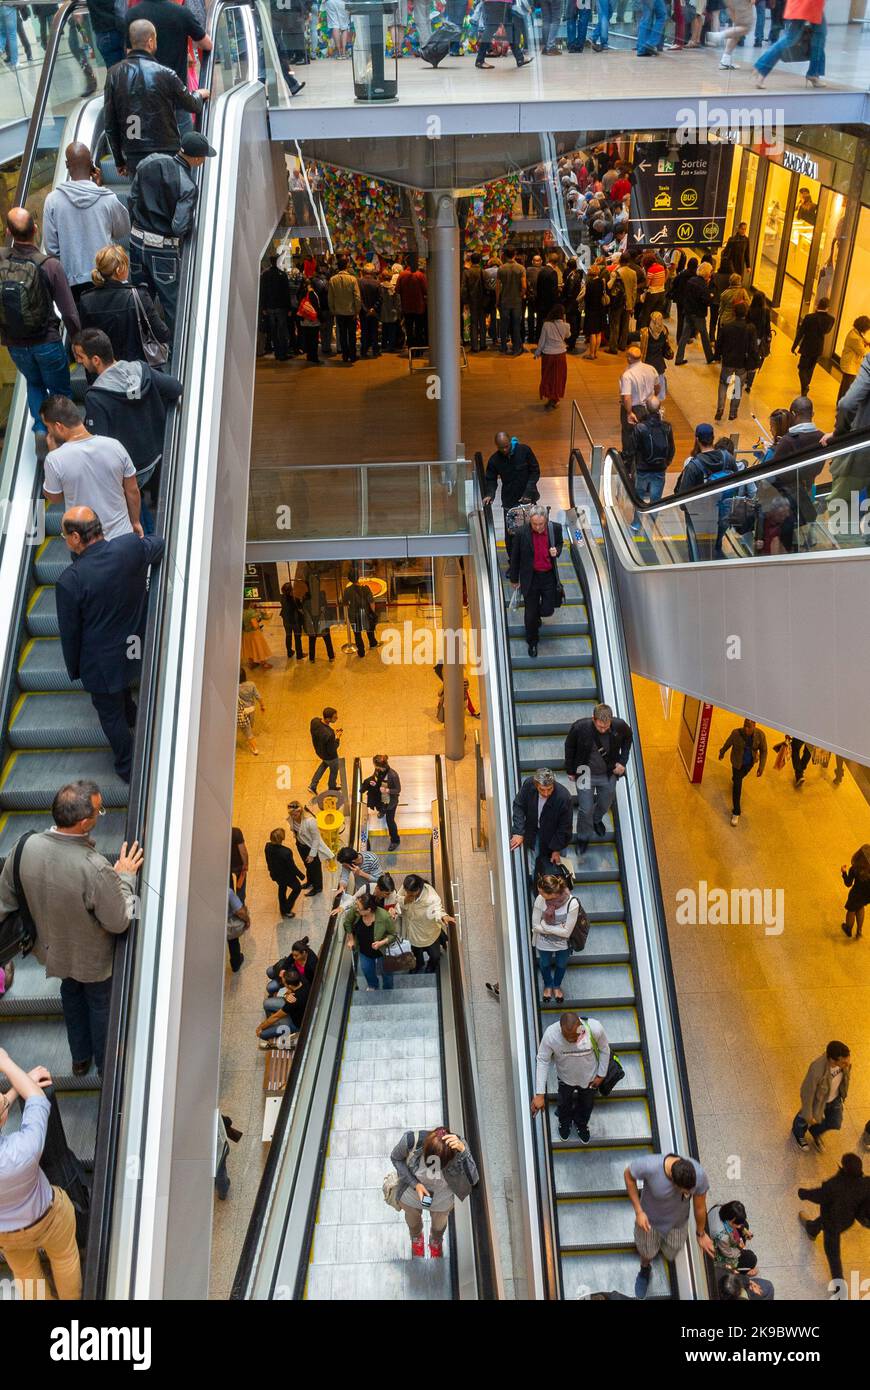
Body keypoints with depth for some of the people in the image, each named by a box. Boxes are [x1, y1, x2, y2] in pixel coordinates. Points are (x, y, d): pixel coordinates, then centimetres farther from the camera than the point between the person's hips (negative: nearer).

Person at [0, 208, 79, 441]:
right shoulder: (50, 266, -22)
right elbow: (69, 312, -19)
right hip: (47, 341, -3)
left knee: (34, 383, 28)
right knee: (60, 391, 19)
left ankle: (40, 429, 13)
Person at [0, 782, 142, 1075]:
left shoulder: (26, 847, -25)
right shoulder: (95, 869, -42)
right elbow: (119, 923, -26)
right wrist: (126, 877, -15)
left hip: (53, 947, 5)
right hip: (92, 957, -4)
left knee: (72, 996, 32)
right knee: (101, 1005, 25)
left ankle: (80, 1059, 54)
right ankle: (106, 1065, 49)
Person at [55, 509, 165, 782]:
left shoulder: (69, 581, -30)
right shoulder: (131, 546, -21)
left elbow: (70, 632, -15)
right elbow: (160, 544, 4)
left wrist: (73, 669, 2)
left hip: (100, 662, -5)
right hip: (135, 648, 5)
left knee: (110, 715, 20)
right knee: (121, 685, 38)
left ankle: (128, 768, 38)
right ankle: (131, 715, 66)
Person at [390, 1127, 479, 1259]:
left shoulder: (457, 1146, -39)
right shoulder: (411, 1140, -39)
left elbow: (473, 1180, -47)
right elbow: (396, 1158, -17)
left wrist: (463, 1150, -60)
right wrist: (415, 1184, -27)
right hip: (411, 1196, 0)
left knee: (439, 1226, 33)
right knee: (413, 1223, 34)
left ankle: (436, 1242, 68)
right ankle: (417, 1238, 69)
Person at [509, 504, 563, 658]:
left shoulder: (555, 528, -12)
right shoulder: (522, 533, -18)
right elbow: (515, 557, -4)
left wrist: (557, 551, -14)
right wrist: (514, 579, 4)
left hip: (549, 576, 2)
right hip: (530, 578, -2)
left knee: (548, 610, 7)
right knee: (530, 613, 9)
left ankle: (536, 616, 45)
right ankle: (532, 642, 33)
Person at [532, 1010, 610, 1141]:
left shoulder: (595, 1028, -39)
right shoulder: (550, 1034, -39)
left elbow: (604, 1049, -16)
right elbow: (542, 1061, -23)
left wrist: (601, 1074, -7)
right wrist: (540, 1094, -24)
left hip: (590, 1078, 0)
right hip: (565, 1079, 0)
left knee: (587, 1105, 29)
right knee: (564, 1104, 29)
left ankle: (581, 1124, 63)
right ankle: (564, 1123, 64)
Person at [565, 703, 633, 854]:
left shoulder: (620, 726, -25)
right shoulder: (580, 727, -29)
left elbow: (628, 738, 1)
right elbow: (569, 747, -9)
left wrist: (622, 761, -7)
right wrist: (570, 770, -1)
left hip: (609, 775, 2)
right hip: (585, 774, -2)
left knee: (605, 805, 23)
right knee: (585, 810, 5)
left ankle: (597, 820, 58)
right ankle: (583, 838, 33)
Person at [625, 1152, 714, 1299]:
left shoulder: (699, 1175, -36)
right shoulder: (650, 1166, -44)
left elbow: (699, 1207, -15)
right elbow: (628, 1175, -20)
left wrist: (701, 1234, 2)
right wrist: (638, 1211, -21)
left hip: (677, 1222, 2)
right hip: (649, 1219, -2)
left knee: (671, 1256, 26)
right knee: (647, 1253, 24)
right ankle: (645, 1270, 61)